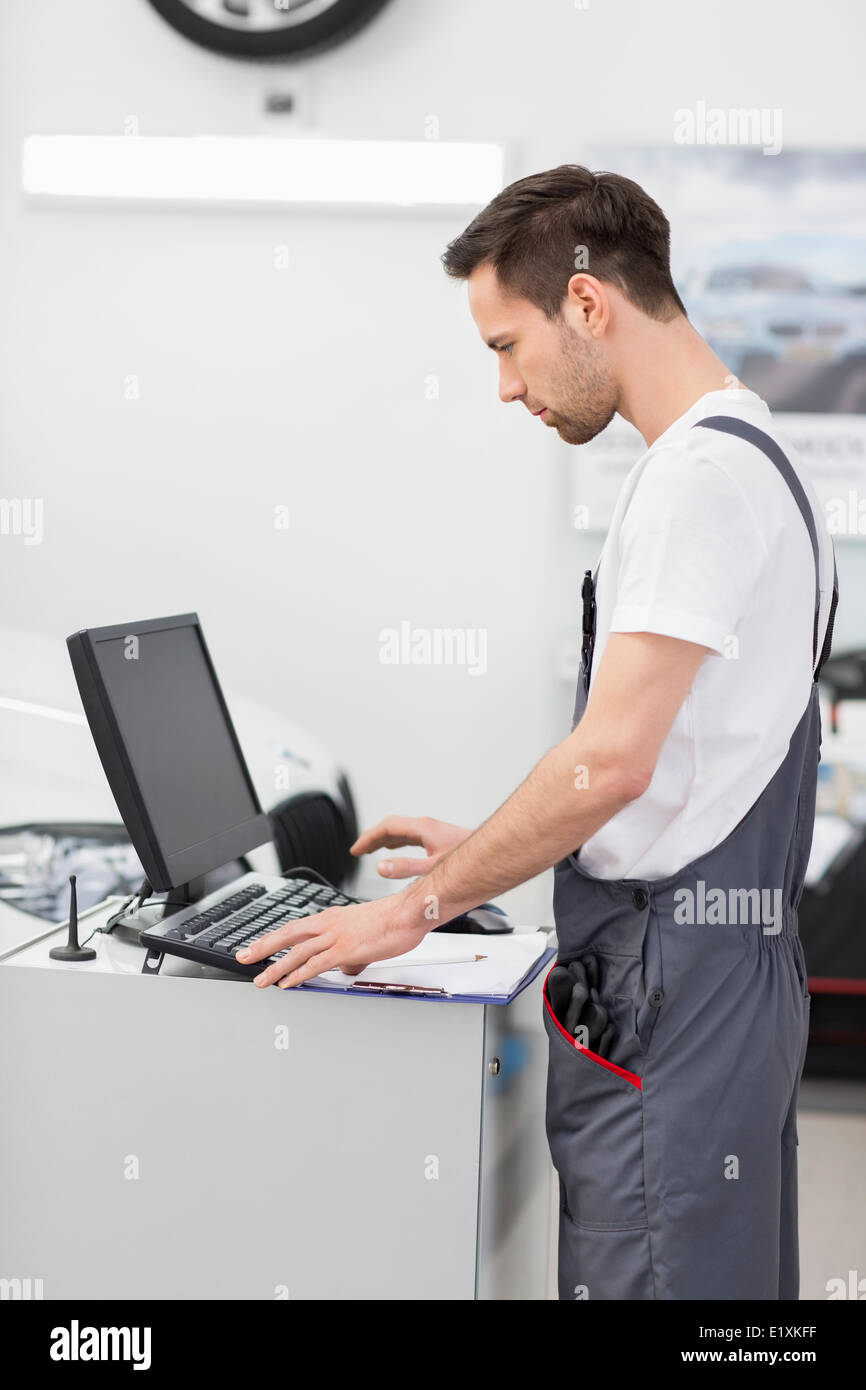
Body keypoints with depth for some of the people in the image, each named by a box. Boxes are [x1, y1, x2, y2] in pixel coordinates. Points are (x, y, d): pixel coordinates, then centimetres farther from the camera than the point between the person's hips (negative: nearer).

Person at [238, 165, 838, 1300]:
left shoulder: (703, 472, -15)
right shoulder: (747, 456, 18)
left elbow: (611, 760, -21)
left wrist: (424, 906, -11)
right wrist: (481, 849, 20)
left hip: (671, 977, -10)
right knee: (730, 1276, 15)